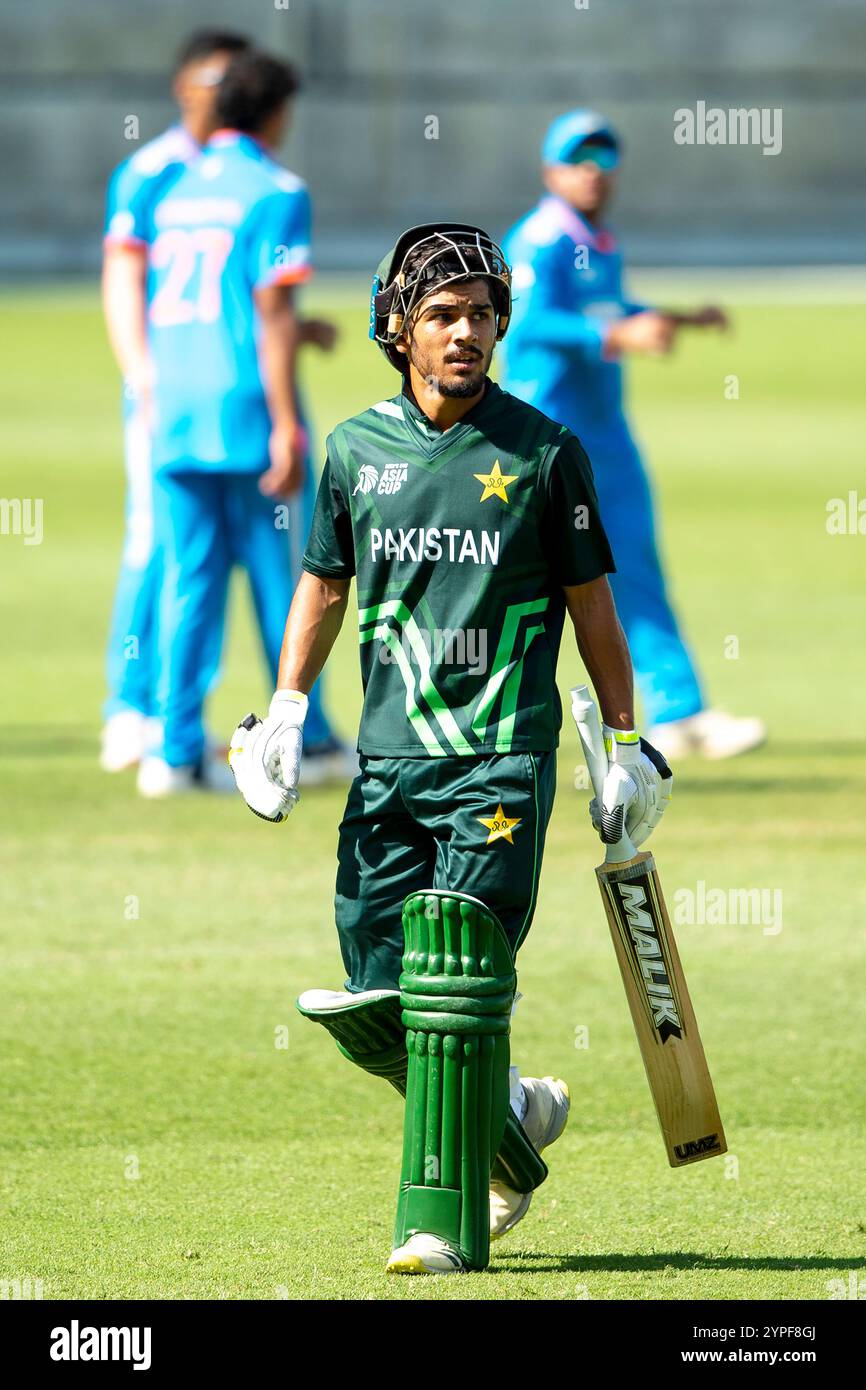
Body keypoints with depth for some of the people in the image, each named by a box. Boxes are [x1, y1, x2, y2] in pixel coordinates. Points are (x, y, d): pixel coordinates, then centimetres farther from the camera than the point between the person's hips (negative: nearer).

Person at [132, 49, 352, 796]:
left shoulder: (176, 193, 14)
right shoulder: (274, 192, -7)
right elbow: (271, 314, -14)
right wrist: (287, 428, -15)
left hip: (174, 416, 6)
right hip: (247, 408, -6)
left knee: (189, 581, 6)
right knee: (281, 579, 5)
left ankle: (178, 751, 1)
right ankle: (305, 740, 12)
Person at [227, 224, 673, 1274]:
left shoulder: (542, 452, -1)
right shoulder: (356, 448, 8)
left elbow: (591, 604, 5)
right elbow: (323, 584, 20)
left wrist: (626, 745, 5)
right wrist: (285, 709, 11)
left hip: (503, 760, -4)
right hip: (389, 757, 4)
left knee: (456, 984, -14)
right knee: (373, 1007, 1)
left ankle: (445, 1220, -9)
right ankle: (511, 1119, 27)